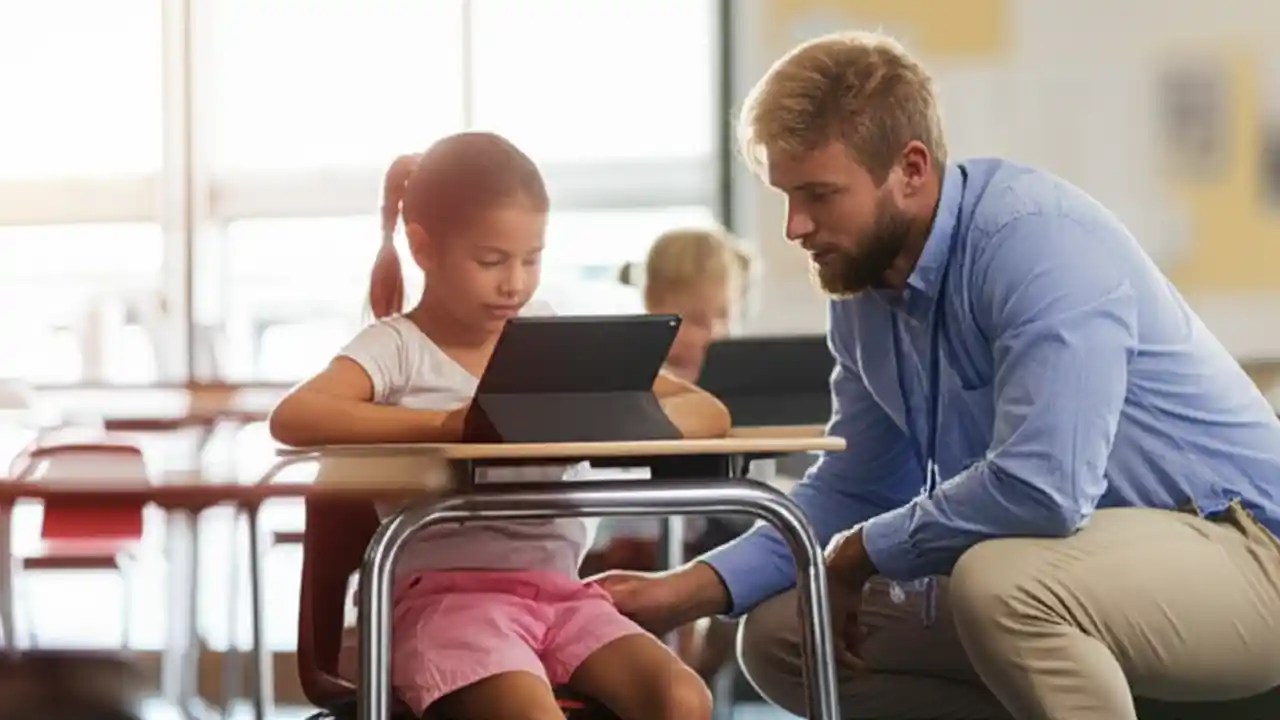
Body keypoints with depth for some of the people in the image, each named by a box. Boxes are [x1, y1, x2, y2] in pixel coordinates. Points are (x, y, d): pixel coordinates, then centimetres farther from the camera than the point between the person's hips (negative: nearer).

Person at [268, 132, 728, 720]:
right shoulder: (397, 348, 1)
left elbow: (708, 414, 10)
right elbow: (293, 418, -20)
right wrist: (443, 423, -28)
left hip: (560, 590, 5)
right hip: (448, 593, -5)